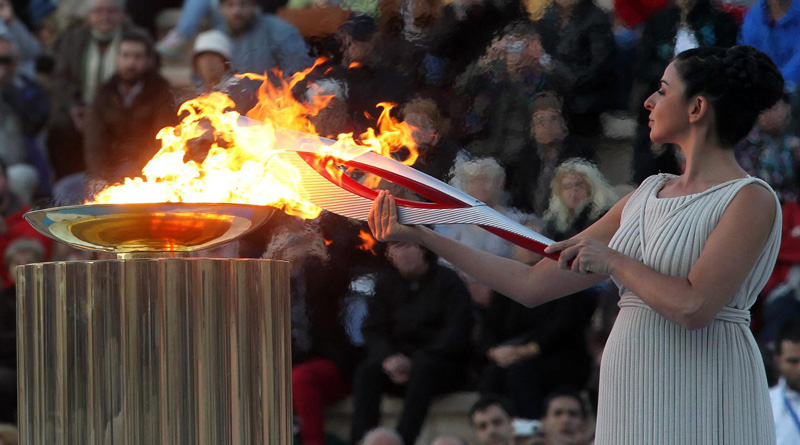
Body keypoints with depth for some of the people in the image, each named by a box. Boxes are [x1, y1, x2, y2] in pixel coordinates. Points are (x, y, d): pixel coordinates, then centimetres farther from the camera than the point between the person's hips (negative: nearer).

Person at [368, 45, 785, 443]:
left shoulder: (751, 200, -6)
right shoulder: (646, 197, 15)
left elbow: (693, 307, -20)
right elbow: (532, 285, 14)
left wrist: (612, 260, -6)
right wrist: (419, 235, 14)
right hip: (632, 403, 7)